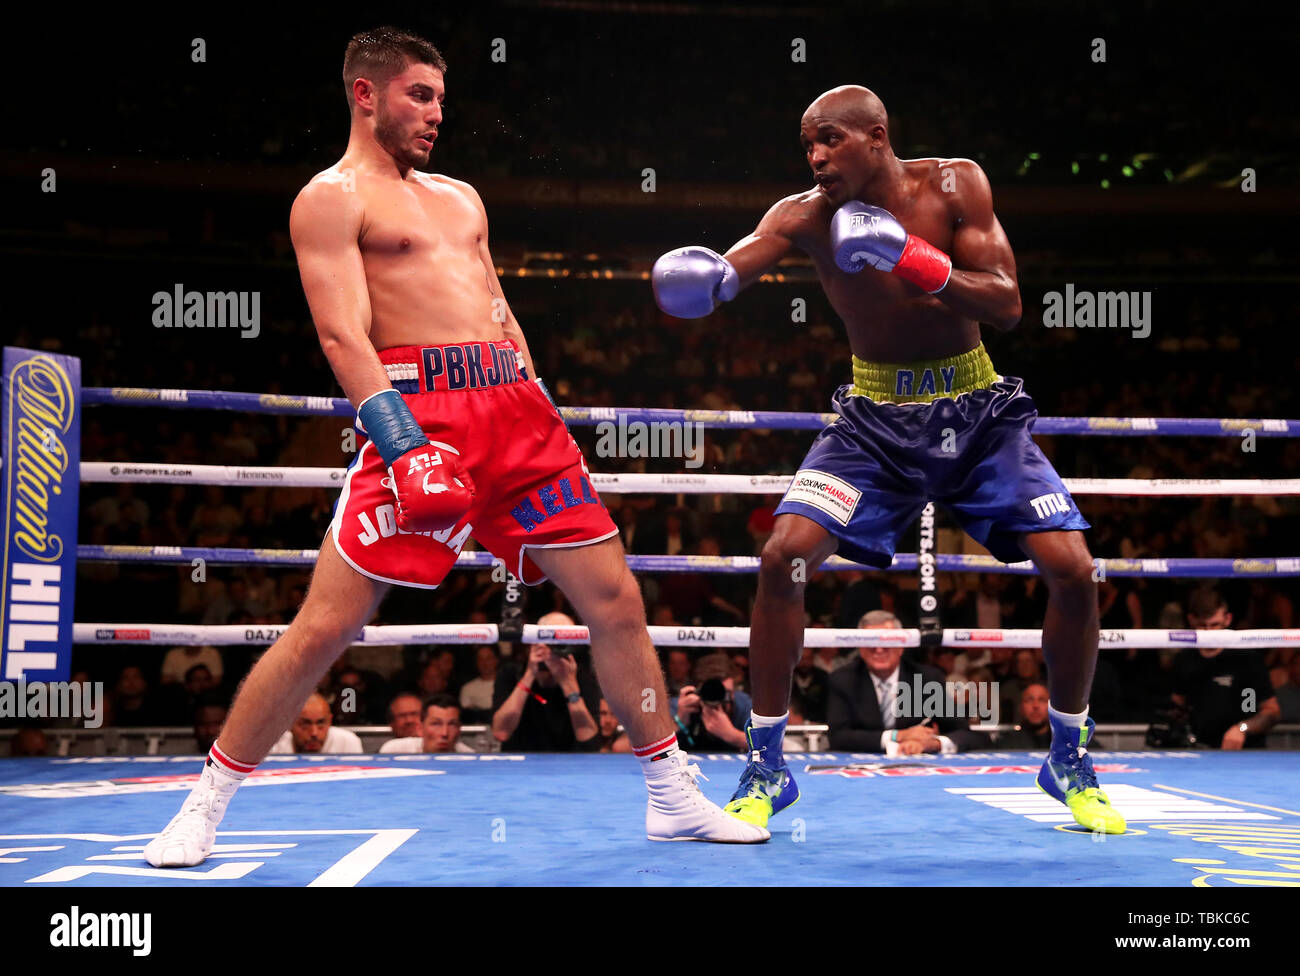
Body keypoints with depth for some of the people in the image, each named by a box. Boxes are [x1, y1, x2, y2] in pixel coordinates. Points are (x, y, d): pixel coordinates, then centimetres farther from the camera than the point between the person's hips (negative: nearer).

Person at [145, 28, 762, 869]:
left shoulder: (460, 196, 25)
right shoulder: (332, 199, 3)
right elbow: (343, 335, -10)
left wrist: (542, 416, 19)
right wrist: (405, 448, -22)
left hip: (516, 409, 7)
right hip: (419, 410, -6)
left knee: (616, 599, 4)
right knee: (324, 626, -8)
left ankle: (675, 798, 16)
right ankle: (205, 807, 9)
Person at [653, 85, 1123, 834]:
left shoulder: (954, 187, -11)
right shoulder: (807, 215, -10)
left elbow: (1007, 307, -17)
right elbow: (740, 262, -29)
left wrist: (918, 264, -33)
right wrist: (703, 276, -54)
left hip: (977, 413, 0)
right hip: (876, 418, 0)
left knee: (1073, 570, -11)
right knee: (784, 555, -19)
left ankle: (1071, 761, 14)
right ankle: (766, 767, -3)